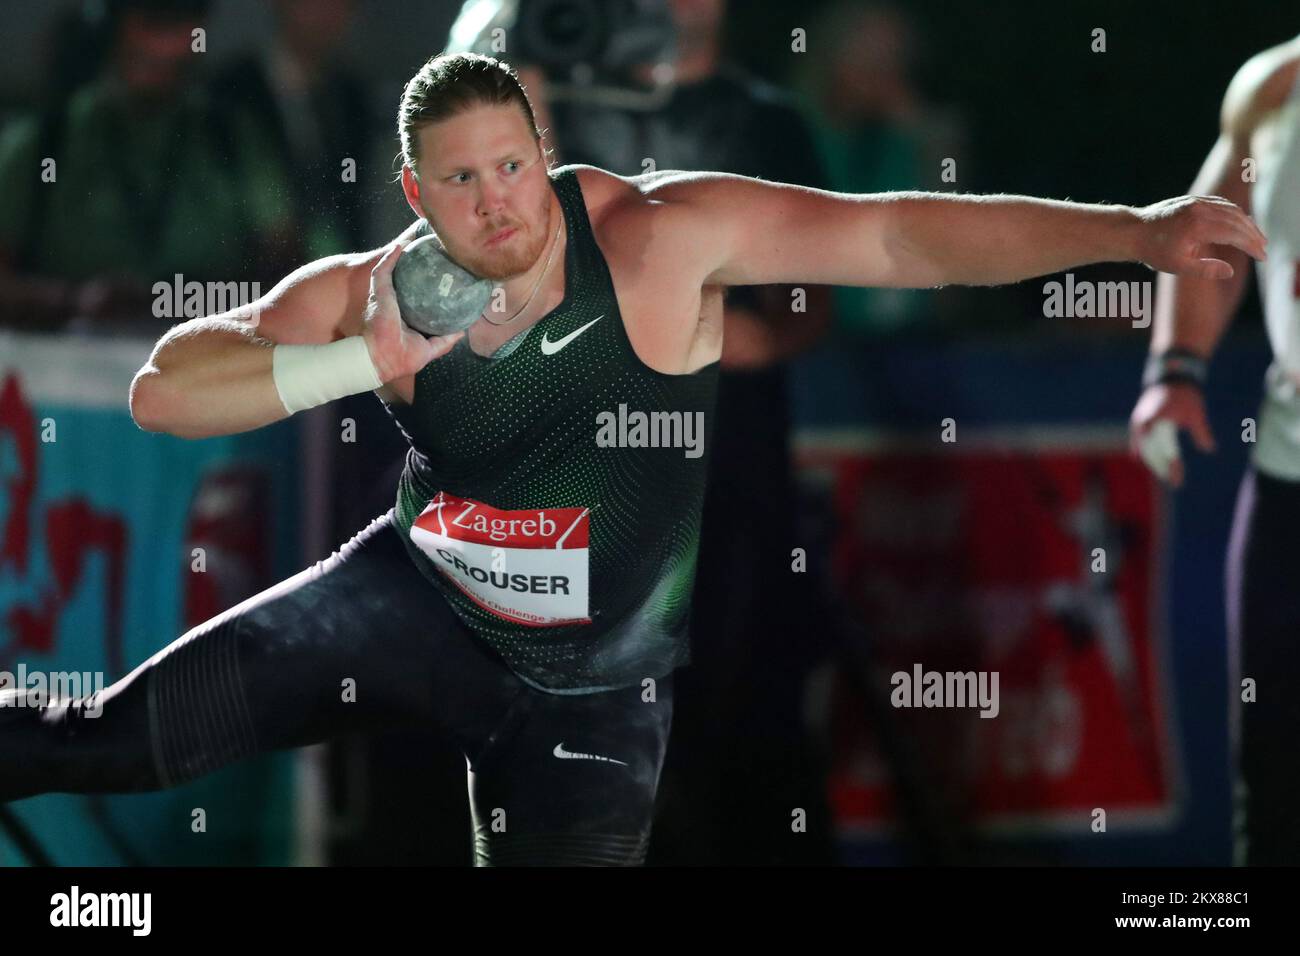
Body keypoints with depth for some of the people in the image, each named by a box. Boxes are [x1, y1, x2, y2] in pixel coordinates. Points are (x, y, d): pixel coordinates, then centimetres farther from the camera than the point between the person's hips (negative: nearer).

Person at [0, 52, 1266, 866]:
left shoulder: (654, 236, -21)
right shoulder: (369, 297, -14)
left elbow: (898, 234, -26)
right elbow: (164, 392, -17)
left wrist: (1137, 230, -34)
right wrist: (363, 362, -31)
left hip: (589, 689, -1)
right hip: (411, 605, 1)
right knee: (113, 739, -4)